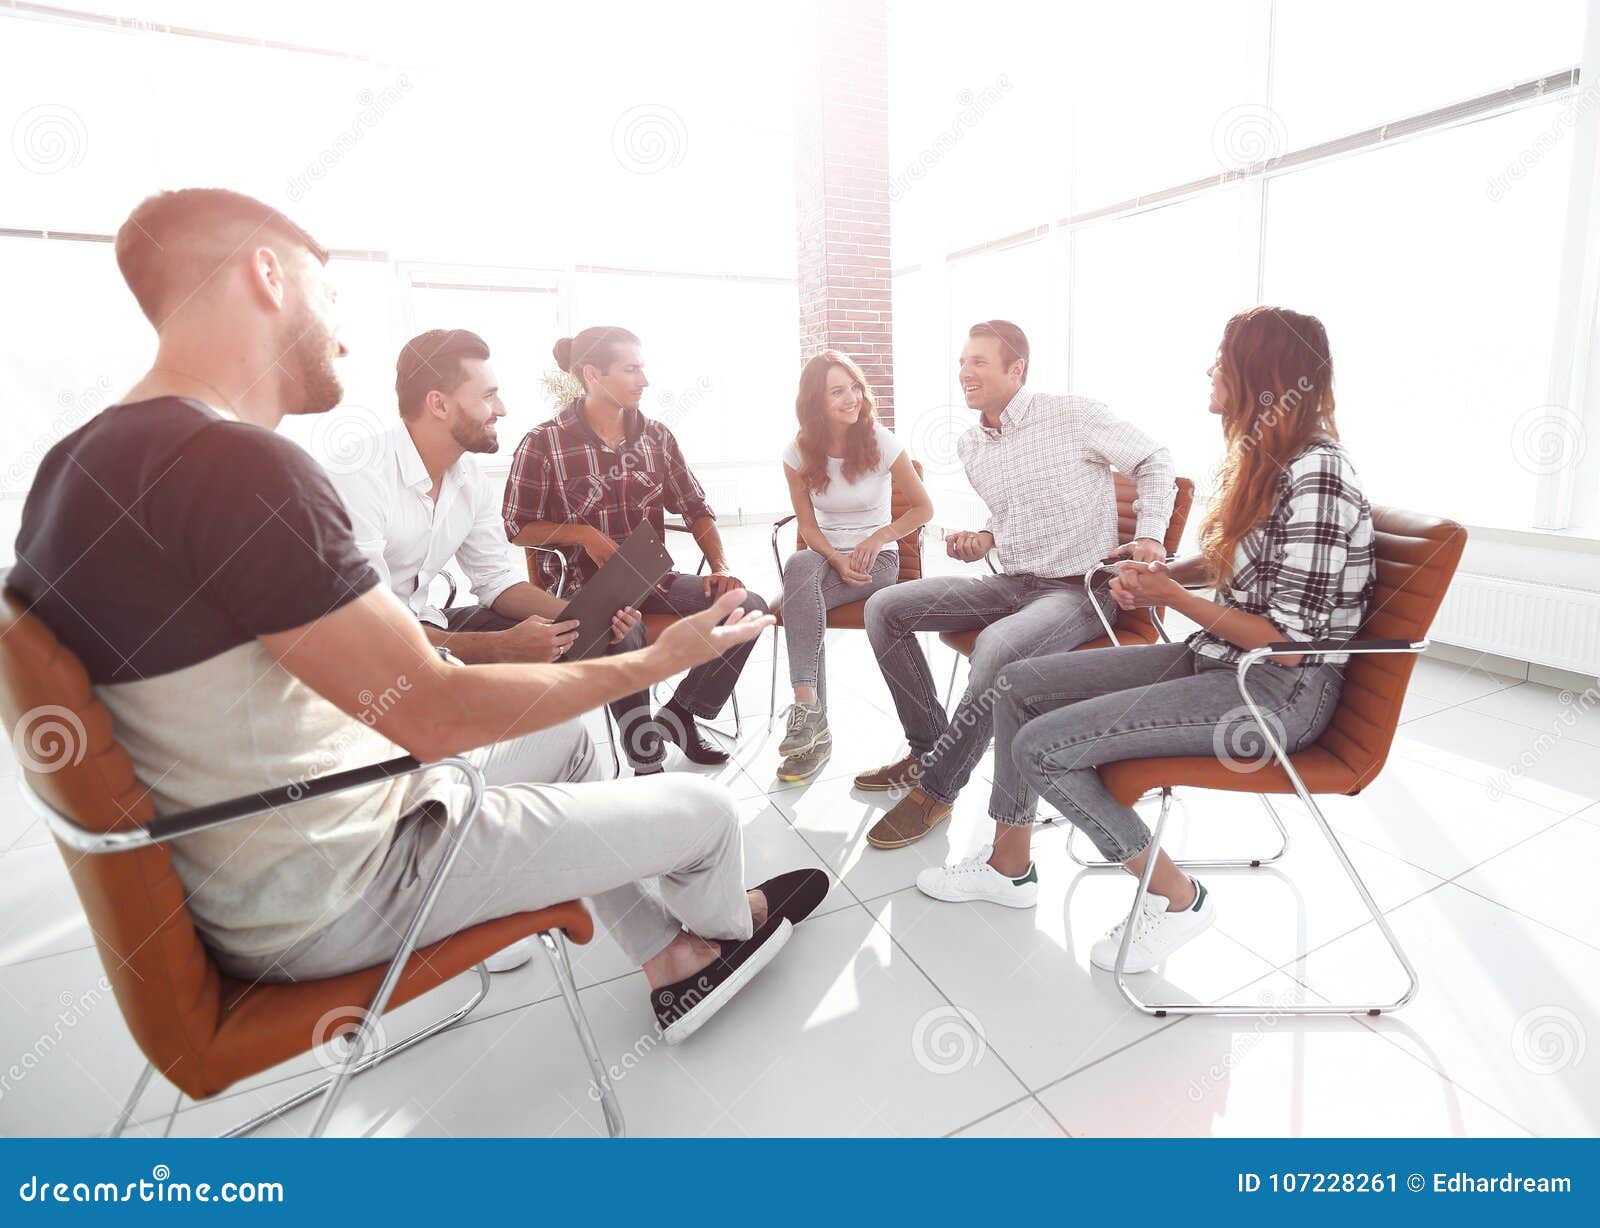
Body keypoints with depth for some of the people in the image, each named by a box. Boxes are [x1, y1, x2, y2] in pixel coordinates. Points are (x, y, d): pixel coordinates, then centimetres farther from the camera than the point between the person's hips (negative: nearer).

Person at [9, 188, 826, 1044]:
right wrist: (662, 657, -16)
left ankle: (668, 958, 34)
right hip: (334, 901, -9)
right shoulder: (237, 464, -29)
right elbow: (432, 715, -26)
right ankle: (728, 925, 39)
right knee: (703, 811, 2)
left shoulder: (79, 461, 2)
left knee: (565, 736, 24)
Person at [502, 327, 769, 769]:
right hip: (583, 584, -5)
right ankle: (645, 755, -12)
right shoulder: (543, 443, -5)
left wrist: (721, 567, -6)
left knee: (750, 606, -14)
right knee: (625, 635, -39)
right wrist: (583, 534, -16)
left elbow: (696, 510, 10)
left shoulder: (656, 436, 8)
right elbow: (517, 528, 0)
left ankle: (678, 714, 1)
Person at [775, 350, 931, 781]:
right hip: (825, 555, 2)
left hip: (877, 558, -2)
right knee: (799, 566, -35)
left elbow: (923, 508, -1)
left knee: (799, 600, -31)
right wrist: (838, 561, -18)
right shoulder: (798, 452, -2)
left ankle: (806, 707, -22)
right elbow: (808, 526, 1)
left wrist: (879, 537, -16)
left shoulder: (881, 442, -7)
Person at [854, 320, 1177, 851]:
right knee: (884, 607, -5)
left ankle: (935, 789, -19)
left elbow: (1154, 461, -1)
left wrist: (1149, 535, -14)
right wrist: (984, 540, 2)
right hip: (1010, 583, 7)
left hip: (1078, 588, -7)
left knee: (997, 645, -38)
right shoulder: (970, 447, 9)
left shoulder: (1074, 415, -9)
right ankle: (929, 748, 2)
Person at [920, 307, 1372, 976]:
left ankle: (1174, 897, 3)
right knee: (1020, 684, 4)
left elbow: (1286, 643, -23)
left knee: (1041, 746, -19)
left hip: (1280, 691, -9)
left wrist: (1172, 594, -14)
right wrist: (1160, 572, 2)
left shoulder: (1316, 478, -22)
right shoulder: (1264, 457, 8)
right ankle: (1009, 865, 18)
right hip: (1214, 658, 10)